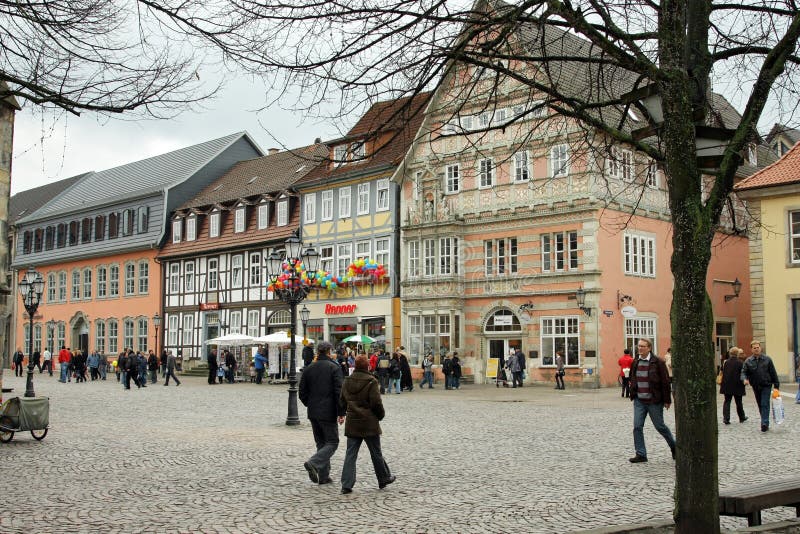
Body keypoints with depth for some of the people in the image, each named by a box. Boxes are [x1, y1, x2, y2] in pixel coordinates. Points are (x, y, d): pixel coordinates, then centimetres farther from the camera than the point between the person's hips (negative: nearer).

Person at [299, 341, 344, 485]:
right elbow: (339, 392, -15)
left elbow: (302, 393, 7)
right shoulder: (334, 367, -9)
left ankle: (324, 476, 13)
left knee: (321, 443, 14)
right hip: (328, 413, -6)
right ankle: (313, 463, -18)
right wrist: (341, 413, -12)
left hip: (313, 414, 6)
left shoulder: (308, 369, 6)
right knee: (332, 442, 3)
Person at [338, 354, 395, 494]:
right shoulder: (371, 382, -14)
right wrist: (381, 415, 4)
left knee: (350, 454, 5)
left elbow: (342, 401, 10)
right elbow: (376, 403, -14)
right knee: (376, 453, 11)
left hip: (352, 423, 4)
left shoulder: (347, 381, 3)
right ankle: (384, 479, 26)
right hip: (369, 423, -4)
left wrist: (343, 413, 26)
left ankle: (346, 484, -1)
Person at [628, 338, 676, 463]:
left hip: (654, 401, -5)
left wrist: (667, 400, -8)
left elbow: (665, 382, -8)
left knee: (660, 426, 6)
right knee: (637, 427, -2)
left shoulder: (657, 362, -10)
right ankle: (641, 454, 5)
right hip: (639, 401, 5)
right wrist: (633, 395, 13)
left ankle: (674, 447, 30)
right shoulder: (635, 362, 6)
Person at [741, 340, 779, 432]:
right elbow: (744, 372, -3)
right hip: (756, 387, 3)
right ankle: (765, 423, 21)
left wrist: (776, 385, 0)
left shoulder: (767, 359, -2)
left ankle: (765, 423, -16)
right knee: (760, 406, 10)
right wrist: (745, 379, -26)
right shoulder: (748, 361, 1)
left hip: (766, 386, -3)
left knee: (765, 405, -12)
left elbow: (773, 373, 2)